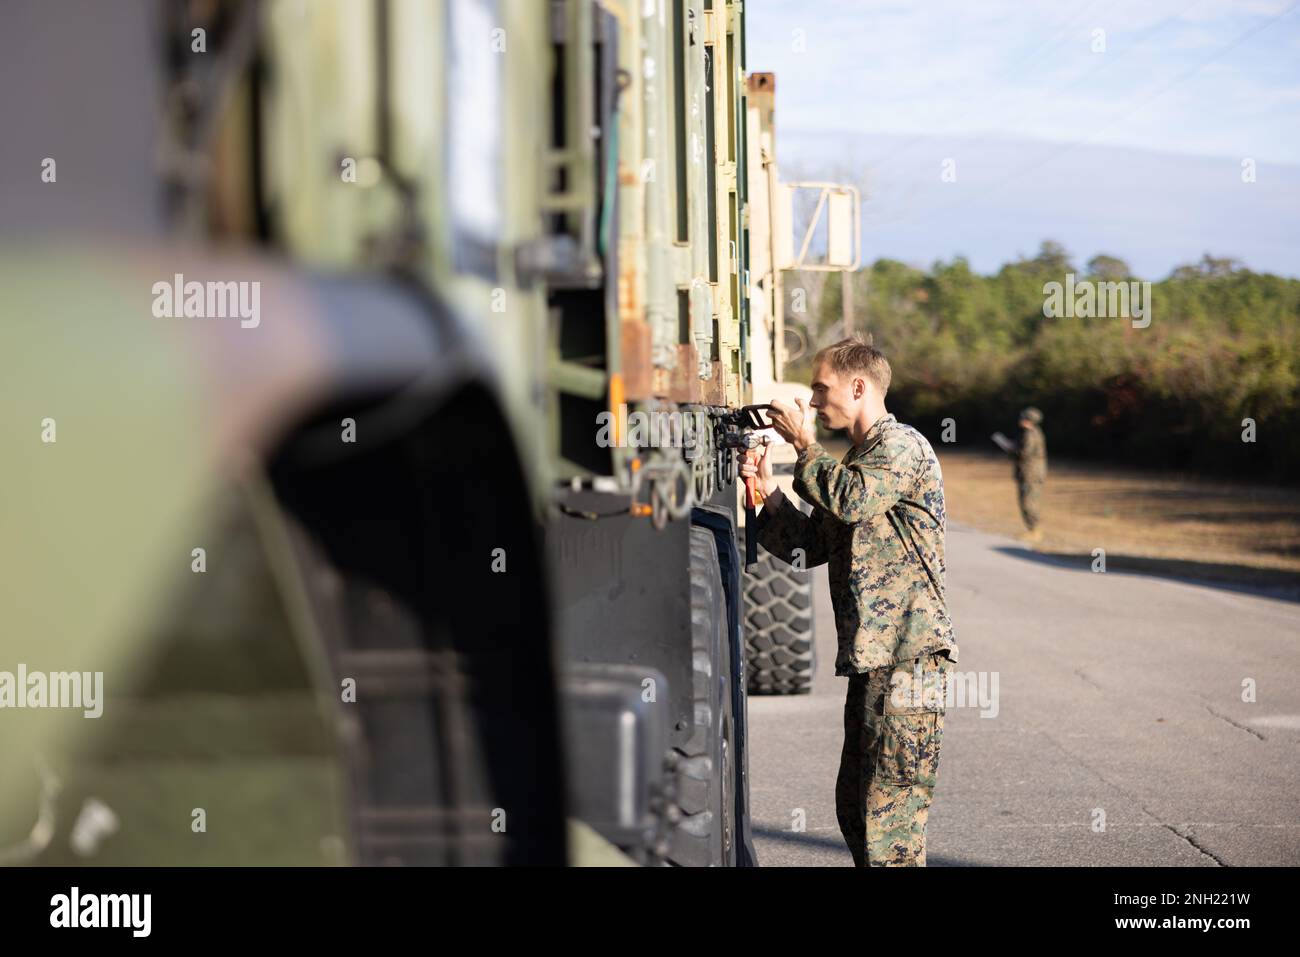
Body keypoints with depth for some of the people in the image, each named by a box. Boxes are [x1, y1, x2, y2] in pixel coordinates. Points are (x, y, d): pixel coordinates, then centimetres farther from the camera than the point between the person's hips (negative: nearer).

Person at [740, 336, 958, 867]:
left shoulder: (901, 445, -7)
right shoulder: (855, 460, 23)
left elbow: (853, 499, -27)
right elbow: (807, 548, 21)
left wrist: (805, 445, -11)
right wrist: (769, 490, 7)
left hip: (908, 655, -10)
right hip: (871, 655, 10)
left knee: (892, 803, -10)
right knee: (855, 804, 13)